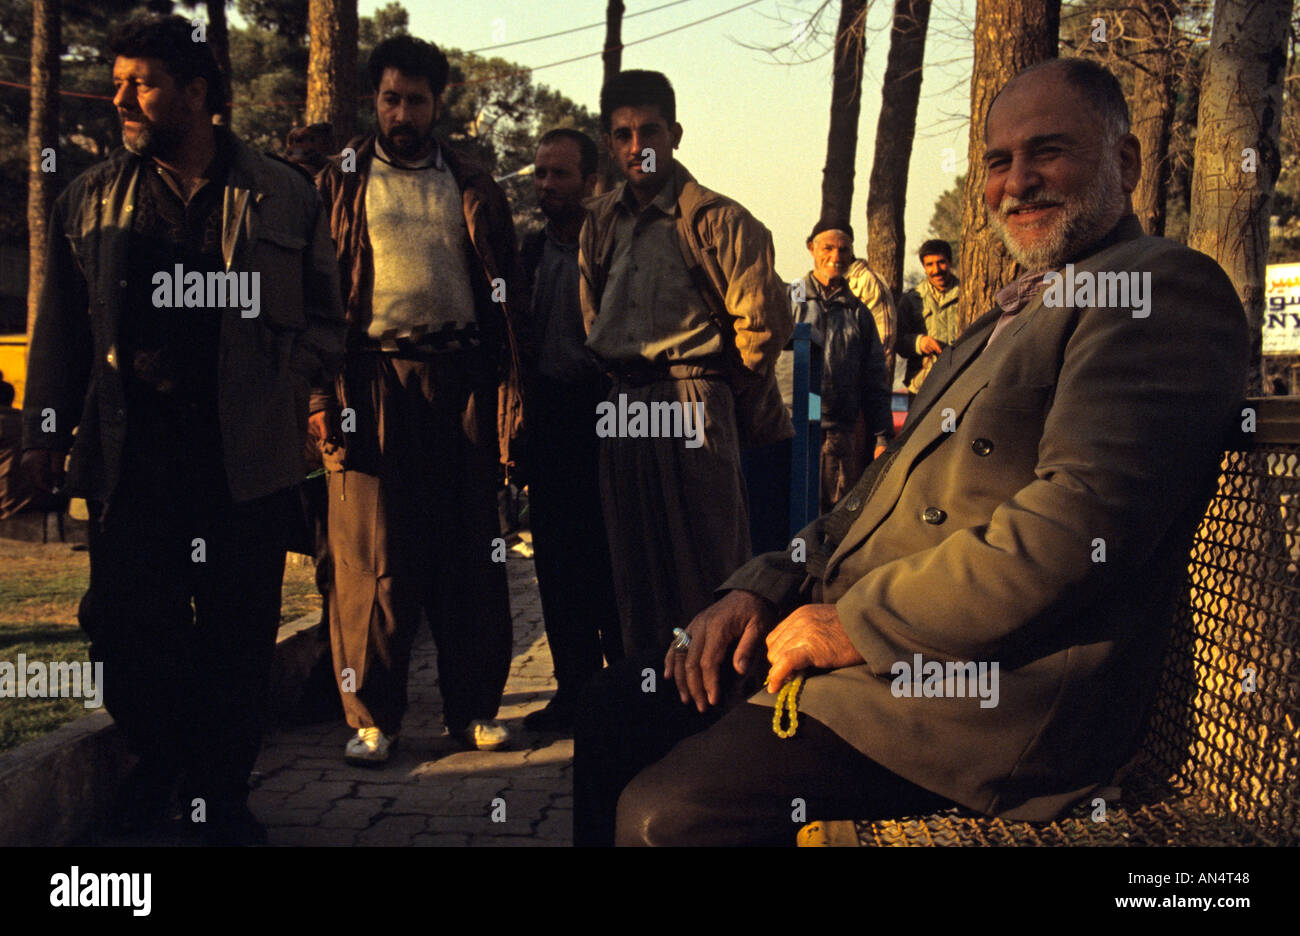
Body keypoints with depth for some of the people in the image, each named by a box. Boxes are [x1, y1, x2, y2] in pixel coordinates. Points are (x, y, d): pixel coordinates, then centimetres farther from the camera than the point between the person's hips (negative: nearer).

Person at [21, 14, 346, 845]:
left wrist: (275, 383, -5)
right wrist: (46, 430, 8)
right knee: (128, 622, 4)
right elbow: (62, 328, 13)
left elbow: (325, 323, 10)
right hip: (130, 450, 1)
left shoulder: (285, 198, 6)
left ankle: (222, 790, 21)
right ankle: (157, 766, 28)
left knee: (238, 631, 5)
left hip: (247, 454, -1)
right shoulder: (90, 200, 12)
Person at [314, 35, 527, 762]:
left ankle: (473, 705, 16)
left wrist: (508, 395, 3)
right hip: (373, 381, -2)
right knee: (374, 556, -1)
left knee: (470, 550, 4)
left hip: (459, 380, 2)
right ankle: (373, 716, 9)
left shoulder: (473, 189, 15)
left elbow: (505, 293, 12)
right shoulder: (342, 183, 11)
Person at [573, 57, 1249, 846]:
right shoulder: (1007, 318, 24)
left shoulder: (1166, 288, -8)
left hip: (990, 697, -9)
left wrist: (856, 623, -16)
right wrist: (761, 589, 6)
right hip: (863, 649, 10)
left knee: (664, 811, -21)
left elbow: (1083, 521, -22)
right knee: (618, 709, 7)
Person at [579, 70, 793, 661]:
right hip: (618, 413, 6)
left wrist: (711, 389, 2)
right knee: (634, 573, 11)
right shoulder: (599, 223, 15)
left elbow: (763, 323, -6)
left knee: (706, 568, -3)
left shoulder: (717, 220, -4)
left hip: (693, 410, -6)